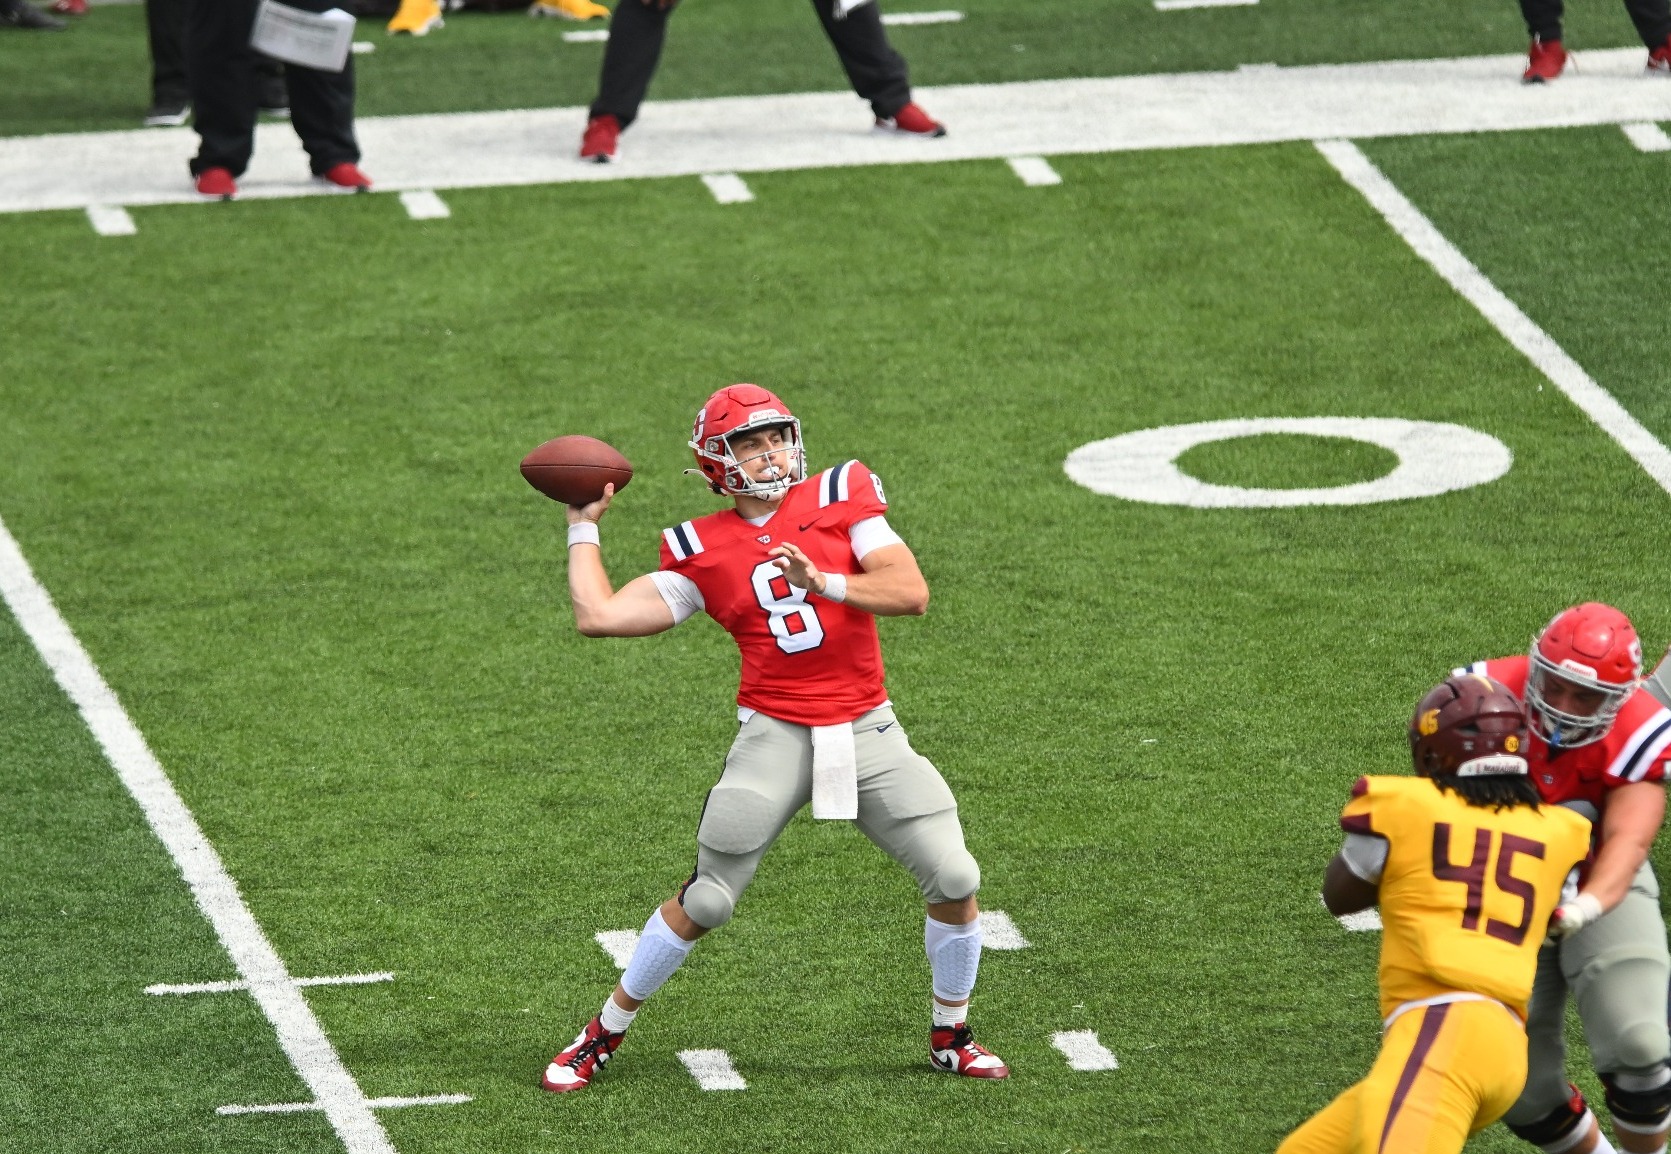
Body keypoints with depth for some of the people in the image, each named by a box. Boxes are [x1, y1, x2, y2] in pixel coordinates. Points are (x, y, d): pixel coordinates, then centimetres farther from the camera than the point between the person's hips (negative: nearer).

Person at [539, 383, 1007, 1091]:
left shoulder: (840, 498, 2)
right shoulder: (703, 550, 1)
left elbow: (912, 592, -8)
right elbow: (599, 616, -1)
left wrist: (821, 582, -20)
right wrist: (583, 526, 8)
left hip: (867, 731, 1)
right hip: (775, 735, -1)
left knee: (954, 880, -5)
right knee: (705, 901, -3)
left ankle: (951, 1036, 17)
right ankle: (603, 1035, 14)